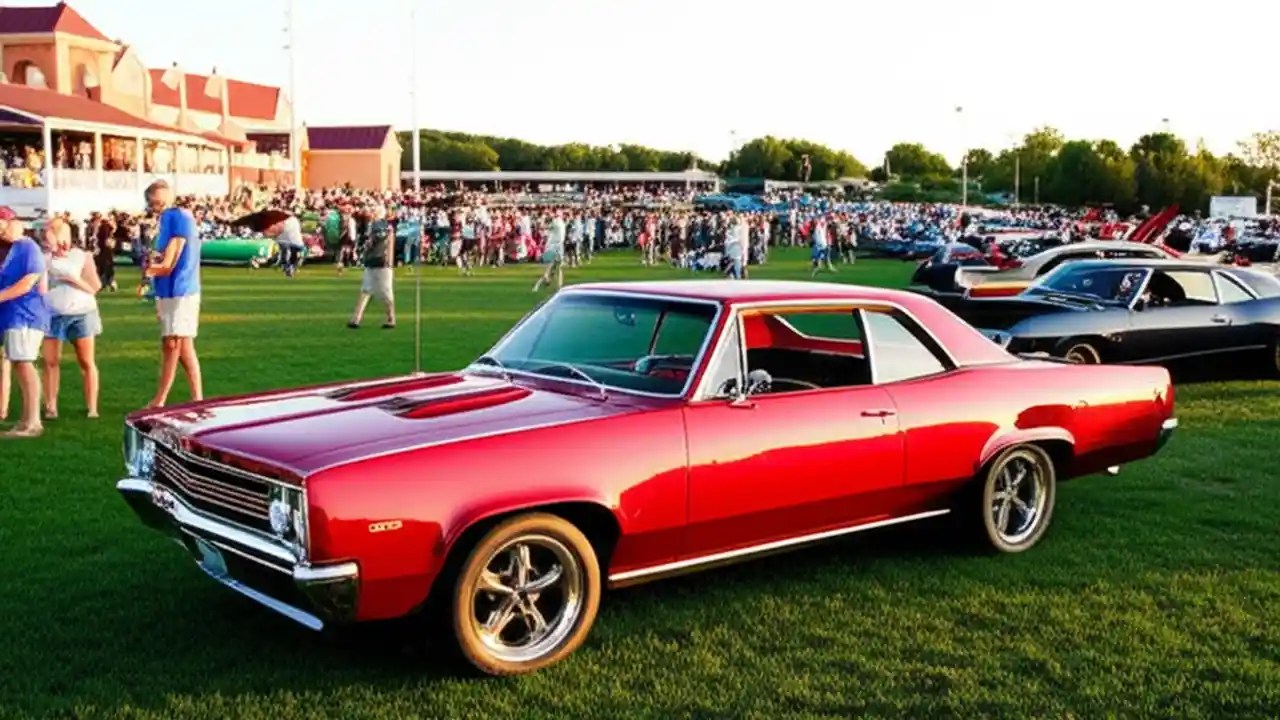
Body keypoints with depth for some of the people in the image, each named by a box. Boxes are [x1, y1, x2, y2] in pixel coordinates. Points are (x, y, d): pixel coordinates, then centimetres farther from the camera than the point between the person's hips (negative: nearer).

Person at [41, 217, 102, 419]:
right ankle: (50, 407, 1)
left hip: (81, 314, -2)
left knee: (86, 362, -1)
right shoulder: (45, 260, 6)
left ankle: (92, 408, 3)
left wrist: (73, 279, -14)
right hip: (53, 315, 2)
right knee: (50, 361, -4)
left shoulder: (83, 257, 1)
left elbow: (94, 287, -4)